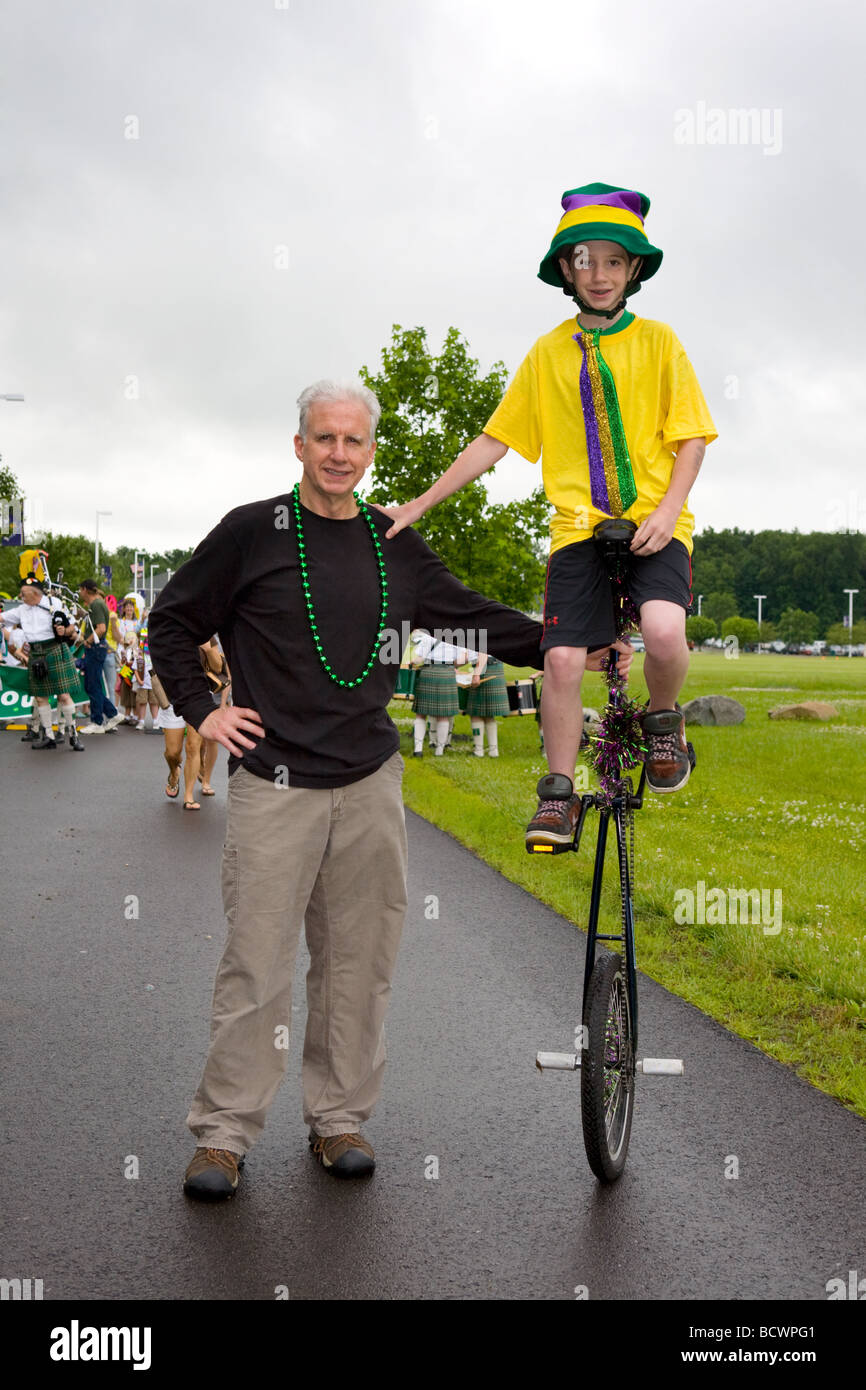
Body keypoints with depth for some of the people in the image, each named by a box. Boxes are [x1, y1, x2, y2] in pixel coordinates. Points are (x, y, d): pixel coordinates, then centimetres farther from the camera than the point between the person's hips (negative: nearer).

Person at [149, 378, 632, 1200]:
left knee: (359, 960, 7)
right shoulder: (252, 533, 0)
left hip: (370, 782, 4)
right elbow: (171, 622, 9)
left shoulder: (396, 548, 11)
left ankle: (339, 1118, 20)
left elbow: (475, 619, 19)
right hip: (275, 782, -3)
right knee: (257, 961, -3)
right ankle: (224, 1131, 8)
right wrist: (201, 710, 1)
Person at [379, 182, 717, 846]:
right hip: (579, 524, 2)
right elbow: (494, 440, 11)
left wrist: (669, 510, -14)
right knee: (563, 660, -8)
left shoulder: (657, 341, 4)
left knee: (664, 631, -28)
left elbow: (692, 437, 3)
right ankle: (559, 797, 8)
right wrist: (419, 504, 7)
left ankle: (663, 720, 4)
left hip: (653, 522, -2)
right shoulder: (548, 354, 9)